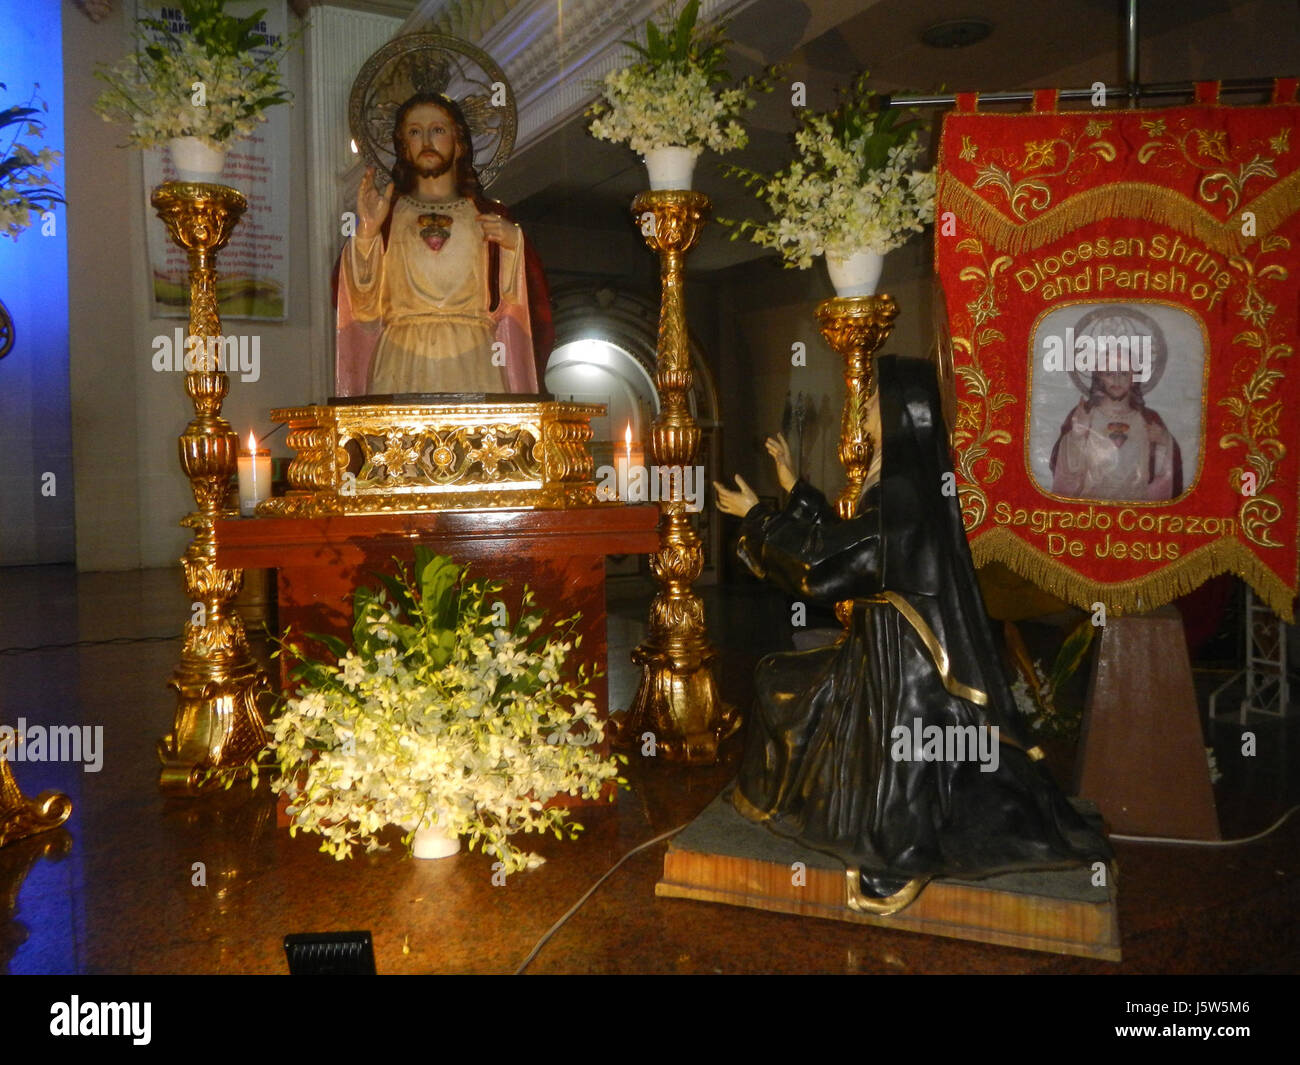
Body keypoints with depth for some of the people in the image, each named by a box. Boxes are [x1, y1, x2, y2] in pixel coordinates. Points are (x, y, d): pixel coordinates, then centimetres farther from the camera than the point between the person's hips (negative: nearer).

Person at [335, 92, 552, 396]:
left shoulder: (490, 217, 14)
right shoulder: (384, 214, 14)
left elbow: (520, 302, 5)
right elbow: (364, 304, 4)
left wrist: (515, 243, -8)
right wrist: (366, 233, -5)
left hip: (473, 369, 0)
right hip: (400, 369, 0)